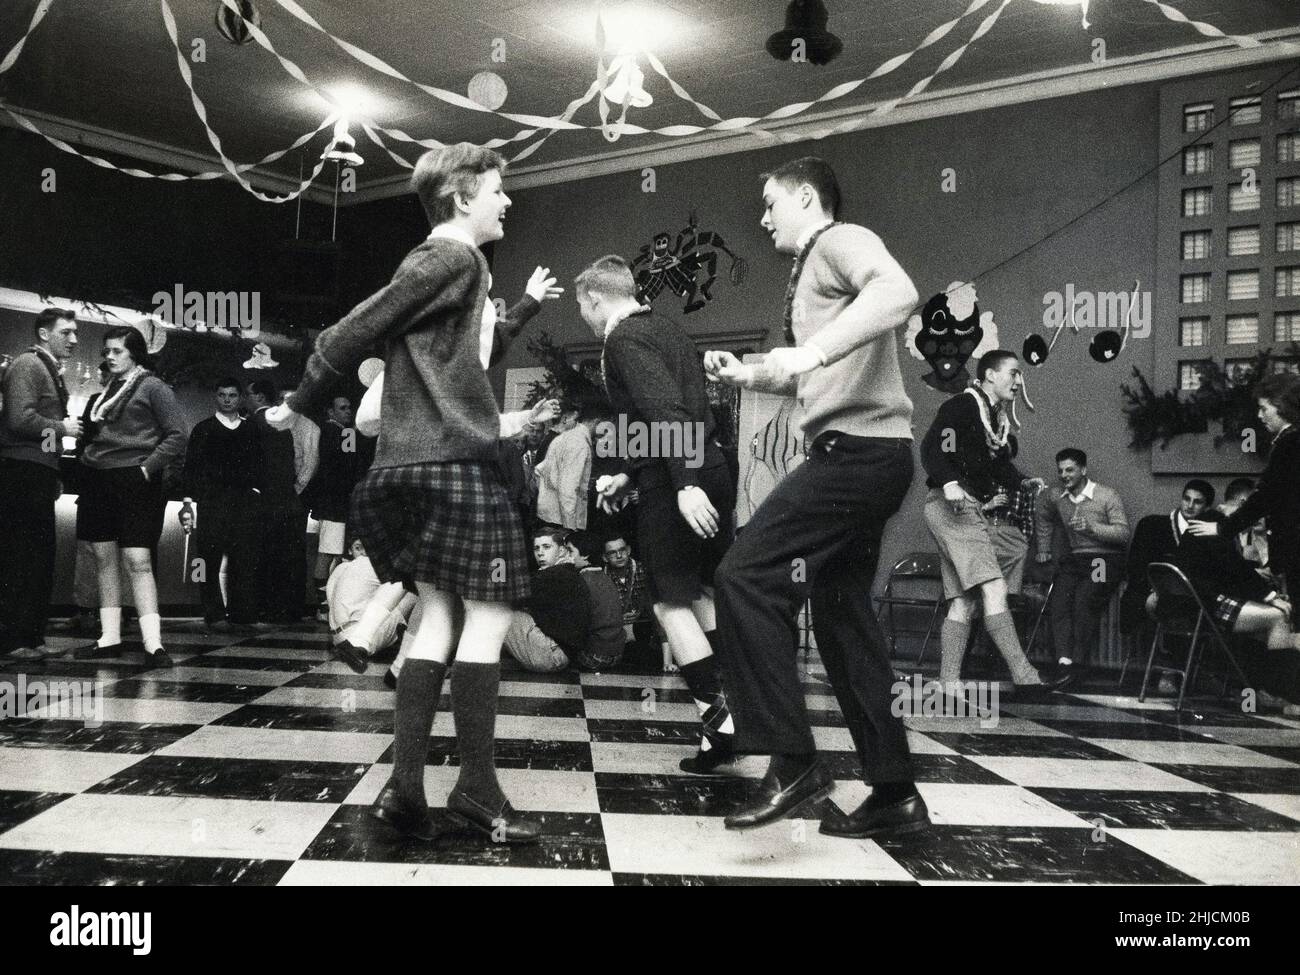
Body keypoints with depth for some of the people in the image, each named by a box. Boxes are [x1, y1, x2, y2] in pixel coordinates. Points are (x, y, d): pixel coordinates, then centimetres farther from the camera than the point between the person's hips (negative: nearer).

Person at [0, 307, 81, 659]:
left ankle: (33, 637, 17)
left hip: (40, 475, 10)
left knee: (41, 557, 11)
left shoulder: (51, 370, 21)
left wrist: (55, 477, 20)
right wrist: (61, 427, -9)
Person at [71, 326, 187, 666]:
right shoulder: (108, 390, 16)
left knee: (137, 560, -11)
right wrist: (86, 458, 8)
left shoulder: (153, 387, -2)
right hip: (98, 480, 7)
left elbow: (177, 436, -7)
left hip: (134, 481, -6)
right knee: (105, 559, 7)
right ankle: (109, 639, 13)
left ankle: (153, 642, -10)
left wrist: (147, 467, -13)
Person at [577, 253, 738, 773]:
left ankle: (718, 721, -7)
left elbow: (664, 411, -22)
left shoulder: (623, 339, -9)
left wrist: (683, 484, -29)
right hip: (712, 470, 9)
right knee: (704, 593, 15)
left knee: (671, 603, -3)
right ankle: (732, 707, 17)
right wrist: (629, 475, 28)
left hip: (675, 482, -9)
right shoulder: (665, 328, 19)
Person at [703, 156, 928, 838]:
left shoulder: (842, 240, -4)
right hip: (856, 455, 11)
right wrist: (746, 373, 21)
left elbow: (897, 293, -28)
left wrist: (814, 349, -37)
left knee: (746, 575, -18)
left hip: (859, 447, -11)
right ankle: (895, 794, 16)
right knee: (840, 616, 11)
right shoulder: (812, 269, 26)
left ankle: (791, 760, -15)